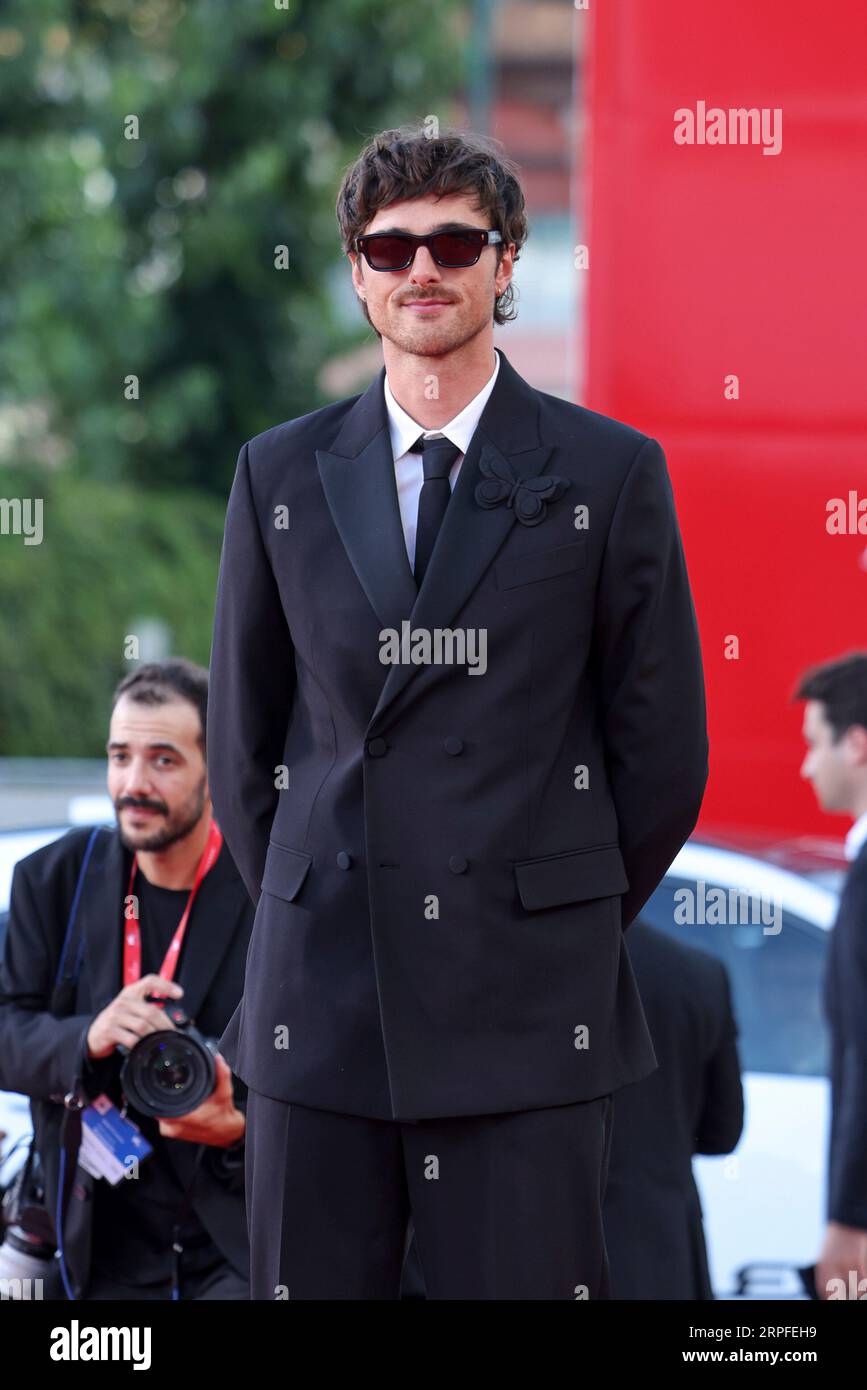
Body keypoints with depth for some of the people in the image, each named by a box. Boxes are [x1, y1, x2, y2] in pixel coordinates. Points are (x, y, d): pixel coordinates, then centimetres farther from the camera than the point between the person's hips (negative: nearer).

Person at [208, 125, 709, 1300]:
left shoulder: (610, 474, 3)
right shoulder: (281, 476, 11)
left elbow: (663, 751, 5)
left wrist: (566, 928, 6)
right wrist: (312, 921, 12)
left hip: (524, 1018, -2)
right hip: (321, 1003, 2)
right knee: (308, 1286, 2)